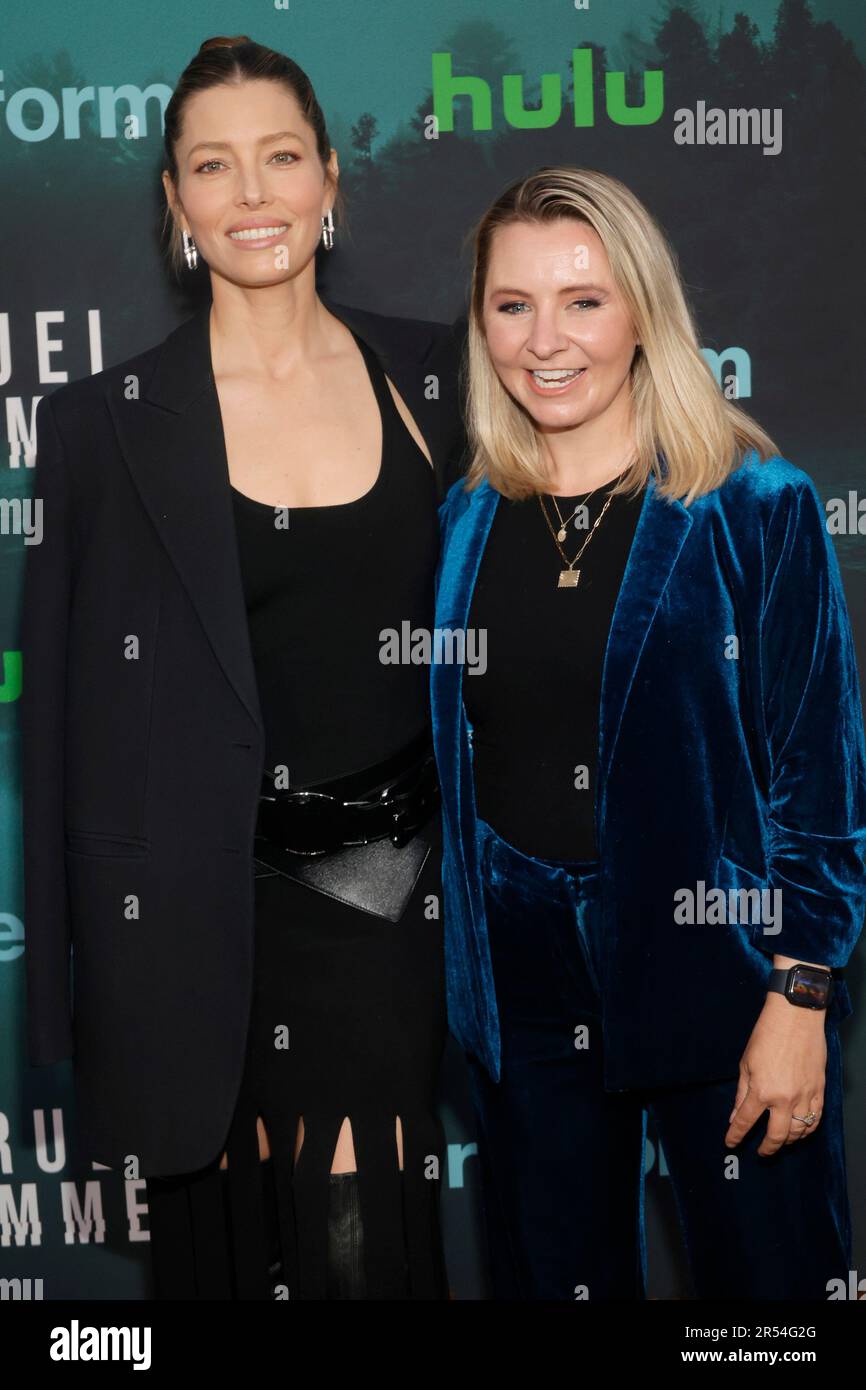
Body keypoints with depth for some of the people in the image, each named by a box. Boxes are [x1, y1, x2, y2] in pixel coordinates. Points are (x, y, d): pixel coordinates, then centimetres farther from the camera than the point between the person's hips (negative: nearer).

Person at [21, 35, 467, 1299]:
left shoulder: (429, 376, 5)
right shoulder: (109, 422, -3)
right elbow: (74, 705, 0)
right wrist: (85, 977, 0)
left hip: (393, 881, 2)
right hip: (215, 895, -1)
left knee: (370, 1240, 6)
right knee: (232, 1239, 9)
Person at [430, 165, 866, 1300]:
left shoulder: (757, 506, -8)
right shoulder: (466, 521, 5)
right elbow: (455, 757, 12)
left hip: (714, 967, -3)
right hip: (522, 983, 4)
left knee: (770, 1274, 8)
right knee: (552, 1277, 16)